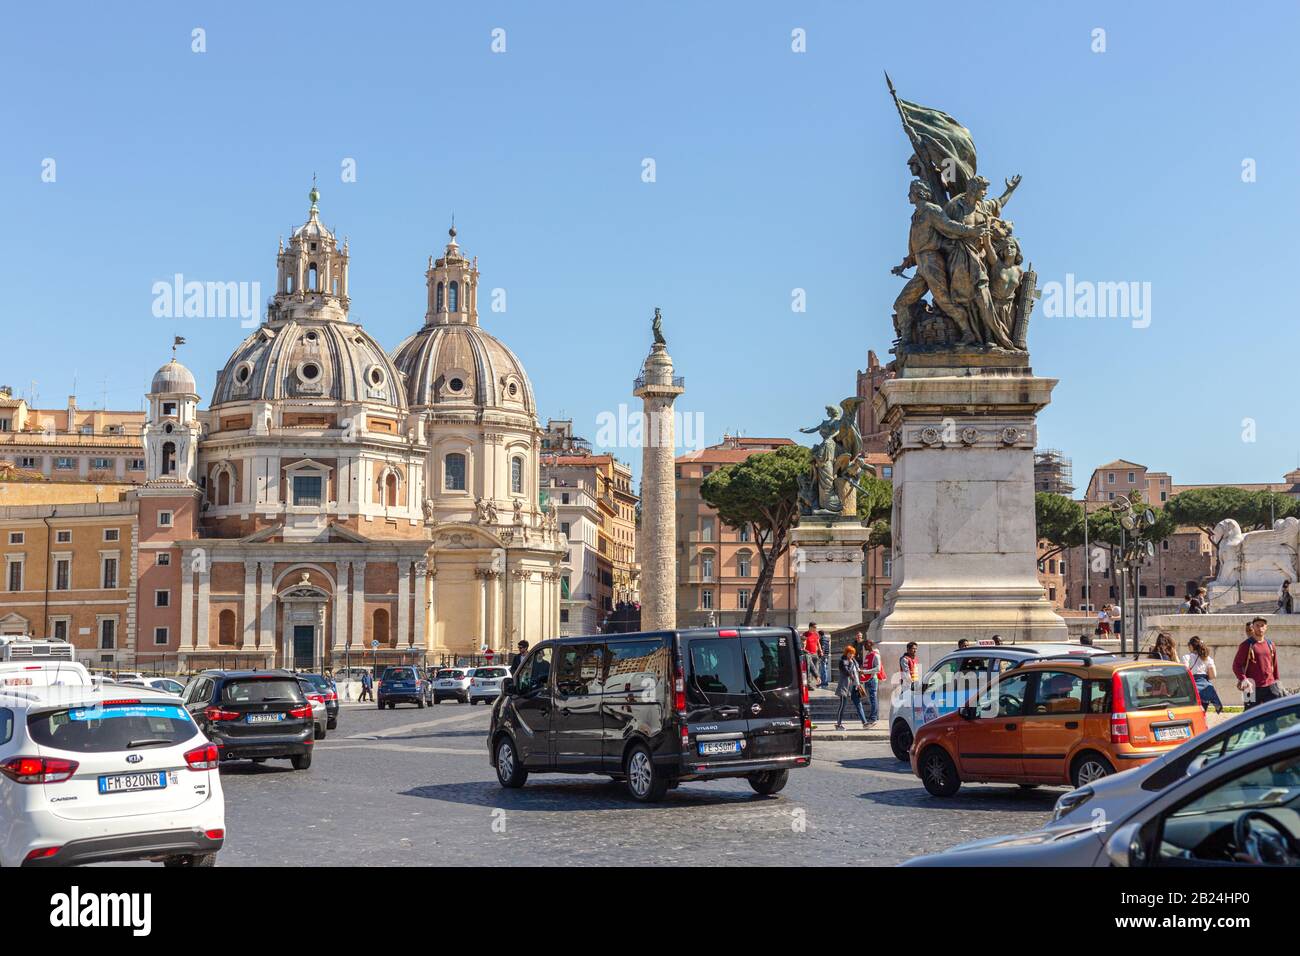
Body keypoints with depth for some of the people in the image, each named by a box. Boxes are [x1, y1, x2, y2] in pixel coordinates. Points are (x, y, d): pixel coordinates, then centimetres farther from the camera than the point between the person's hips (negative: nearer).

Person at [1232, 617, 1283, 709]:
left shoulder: (1270, 644, 11)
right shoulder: (1246, 645, -3)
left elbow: (1275, 665, 19)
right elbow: (1236, 665, -6)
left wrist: (1276, 682, 17)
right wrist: (1243, 679, -20)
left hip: (1270, 686, 4)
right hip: (1253, 687, -4)